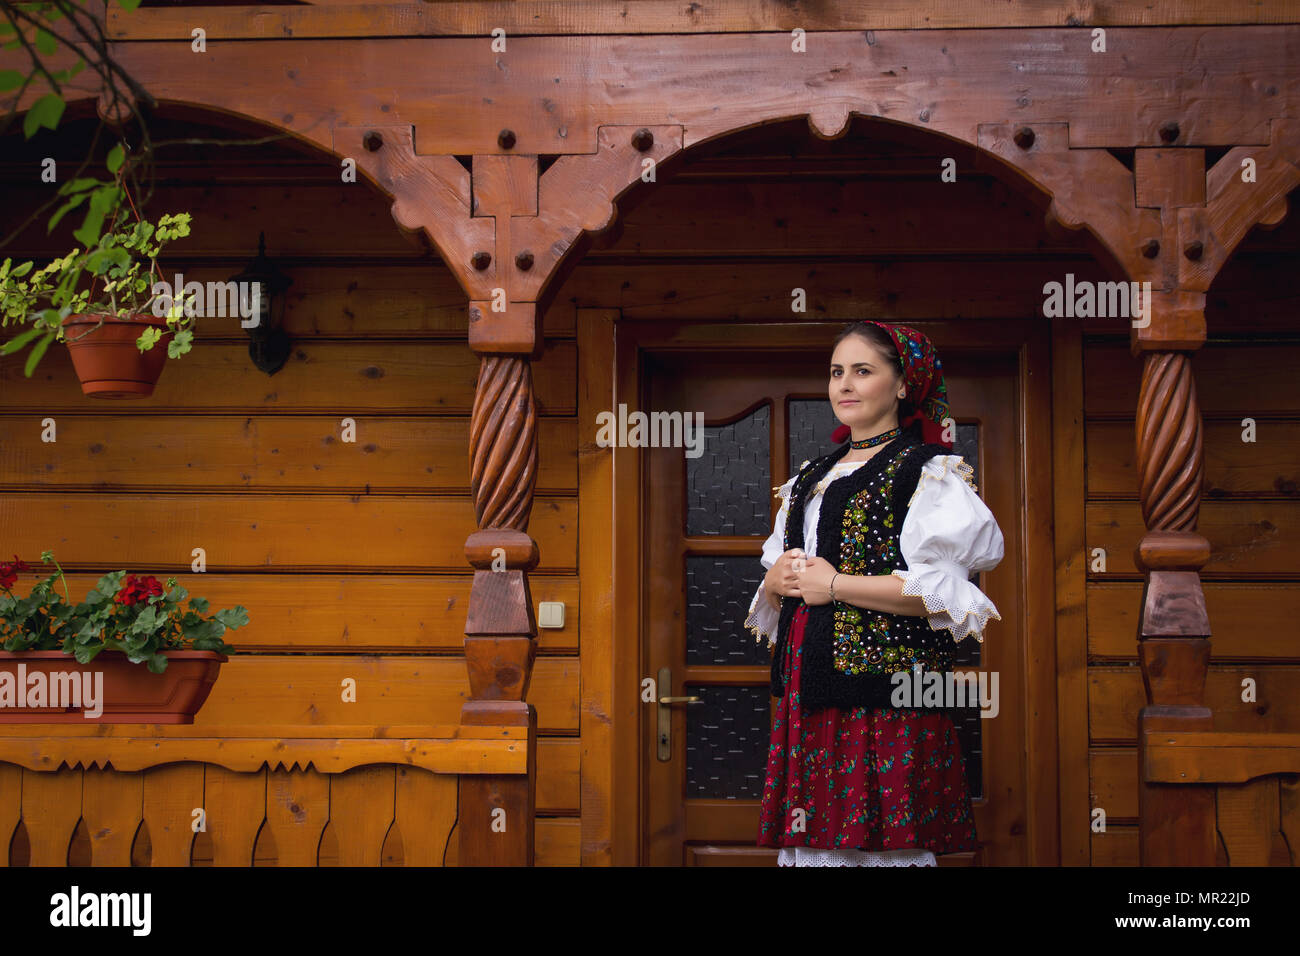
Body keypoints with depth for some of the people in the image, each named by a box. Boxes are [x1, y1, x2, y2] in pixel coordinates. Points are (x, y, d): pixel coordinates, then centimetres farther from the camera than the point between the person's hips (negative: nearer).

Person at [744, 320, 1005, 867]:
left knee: (883, 842, -7)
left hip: (885, 693, -6)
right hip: (806, 694, 6)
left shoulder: (930, 473, -3)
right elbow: (777, 574, 24)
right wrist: (778, 579, 0)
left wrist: (834, 584, -13)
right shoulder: (810, 478, 19)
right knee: (809, 841, 6)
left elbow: (943, 590, -13)